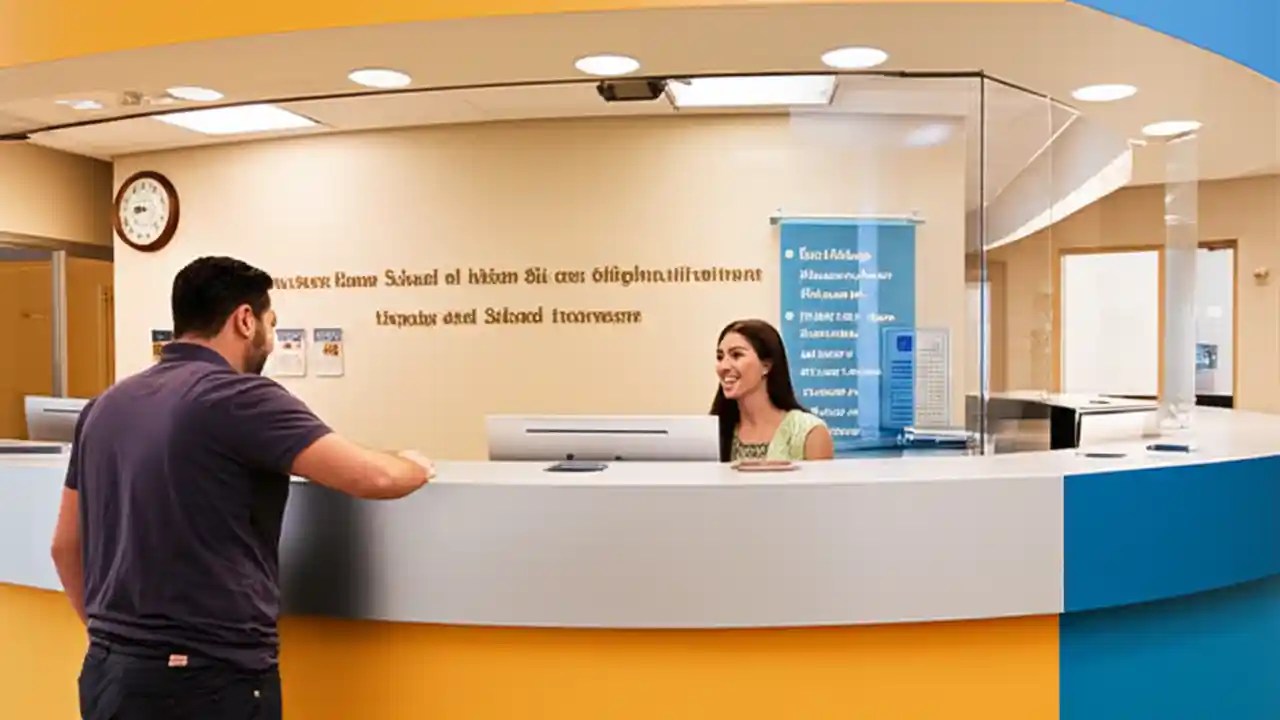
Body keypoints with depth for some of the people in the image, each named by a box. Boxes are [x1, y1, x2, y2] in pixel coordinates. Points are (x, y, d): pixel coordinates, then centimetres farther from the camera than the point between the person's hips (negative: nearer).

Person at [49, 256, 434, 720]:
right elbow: (372, 478, -21)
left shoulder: (104, 407, 8)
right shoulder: (238, 397, -16)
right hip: (212, 678, -7)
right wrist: (416, 468, 0)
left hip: (110, 670, 7)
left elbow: (65, 545, 15)